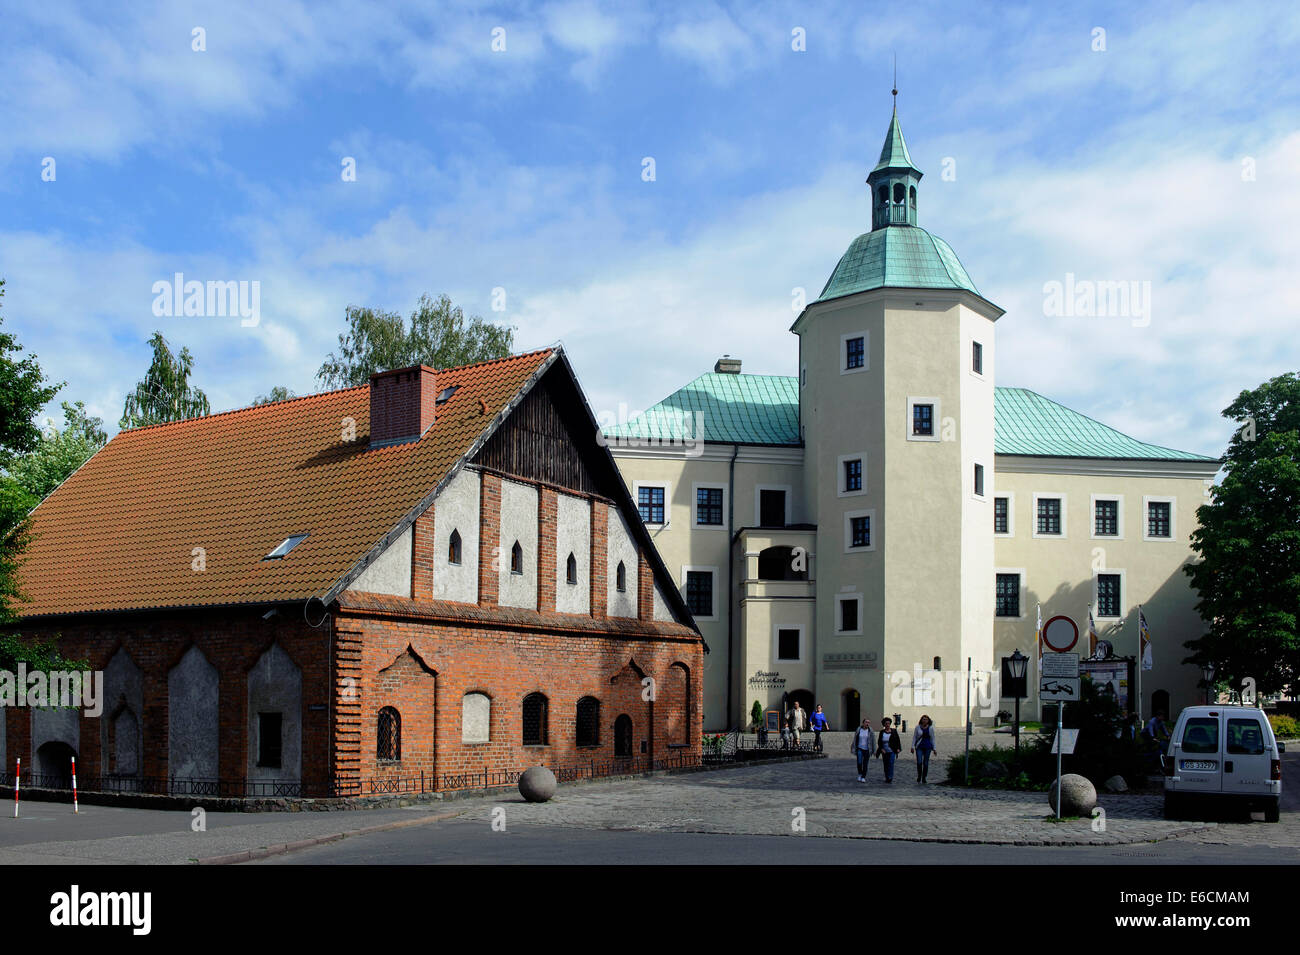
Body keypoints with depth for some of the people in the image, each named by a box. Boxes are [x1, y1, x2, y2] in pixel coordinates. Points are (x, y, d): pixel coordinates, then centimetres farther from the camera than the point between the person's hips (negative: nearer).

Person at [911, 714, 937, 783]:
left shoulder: (930, 728, 3)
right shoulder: (918, 727, 1)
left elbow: (932, 738, 8)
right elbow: (914, 737, 5)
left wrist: (934, 748, 4)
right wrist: (912, 746, -1)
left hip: (927, 747, 1)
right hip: (919, 747, -1)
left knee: (926, 763, 2)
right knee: (919, 762, -12)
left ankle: (924, 778, 13)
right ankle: (919, 776, 10)